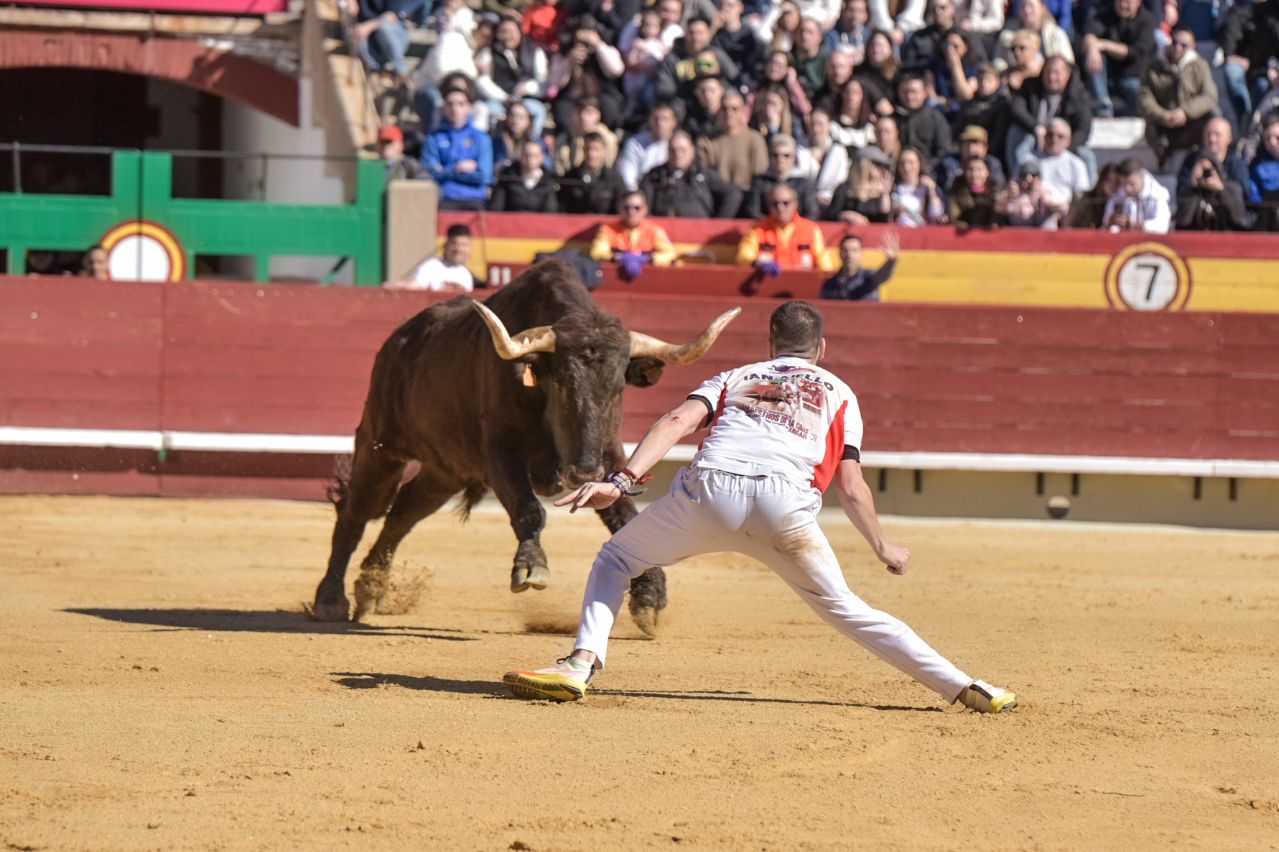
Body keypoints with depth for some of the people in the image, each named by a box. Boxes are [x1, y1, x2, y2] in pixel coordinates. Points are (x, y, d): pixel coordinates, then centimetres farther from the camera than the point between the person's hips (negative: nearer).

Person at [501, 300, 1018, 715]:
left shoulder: (735, 378, 31)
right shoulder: (838, 393, 30)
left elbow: (680, 421, 11)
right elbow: (850, 486, 21)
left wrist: (623, 481, 0)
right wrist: (883, 549, 34)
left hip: (711, 490, 0)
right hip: (786, 505, 0)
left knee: (616, 559, 20)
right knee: (844, 608, 12)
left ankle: (583, 661, -4)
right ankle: (964, 687, 3)